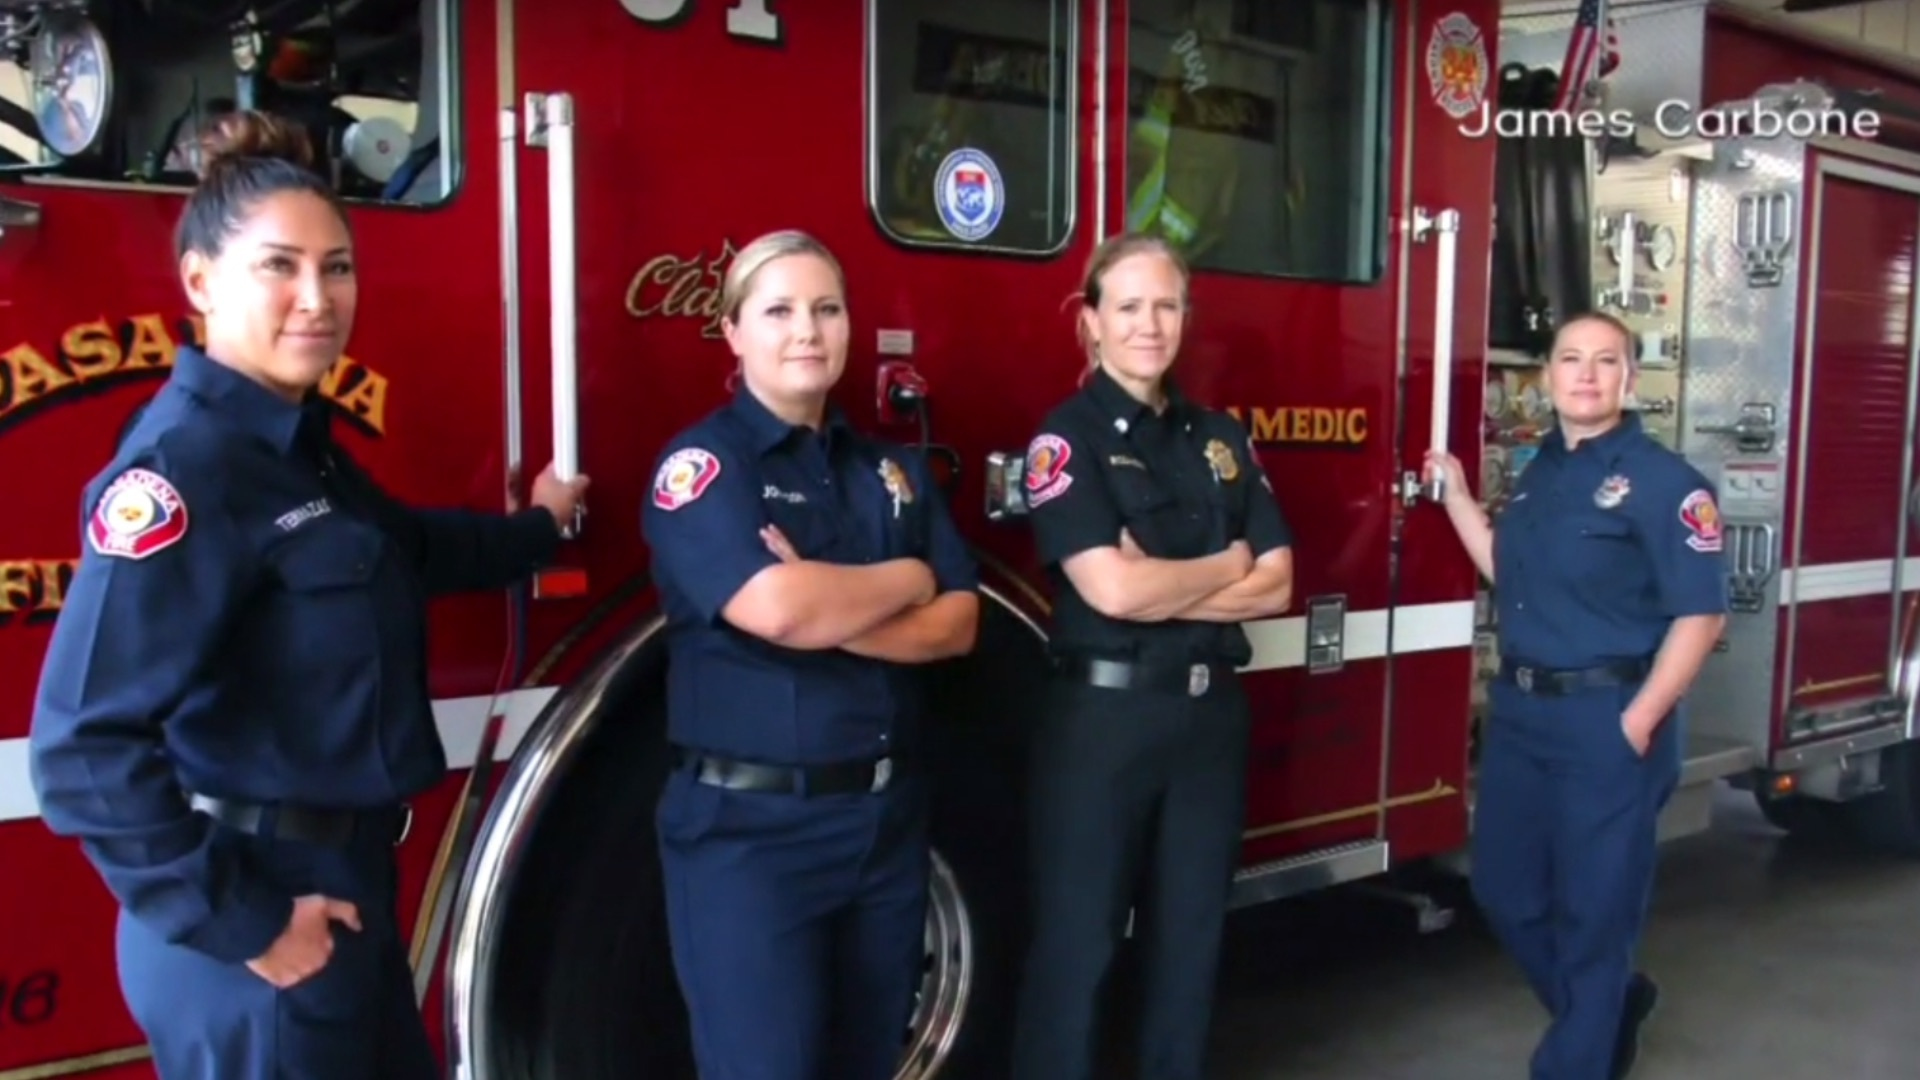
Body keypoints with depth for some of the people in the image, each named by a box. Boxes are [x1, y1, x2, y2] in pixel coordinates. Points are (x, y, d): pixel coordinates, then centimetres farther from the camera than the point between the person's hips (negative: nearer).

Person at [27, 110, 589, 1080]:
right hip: (261, 926, -9)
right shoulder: (181, 468, -22)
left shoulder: (302, 445, 7)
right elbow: (86, 746, -28)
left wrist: (535, 528, 39)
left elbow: (404, 548, 28)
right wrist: (237, 926, -22)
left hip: (340, 886, 9)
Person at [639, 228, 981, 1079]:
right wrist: (905, 580, -7)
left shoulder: (893, 468, 11)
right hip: (750, 827, -6)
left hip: (888, 818, 6)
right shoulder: (701, 462, -8)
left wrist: (833, 610, -16)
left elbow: (957, 622, 2)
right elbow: (775, 608, -24)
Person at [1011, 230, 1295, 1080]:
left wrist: (1163, 584, -12)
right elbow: (1110, 589, -19)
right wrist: (1224, 566, -4)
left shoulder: (1222, 437, 10)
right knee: (1077, 940, 3)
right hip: (1103, 715, -5)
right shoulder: (1067, 436, -7)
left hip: (1211, 712, 5)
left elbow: (1275, 586, 4)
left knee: (1191, 931, 15)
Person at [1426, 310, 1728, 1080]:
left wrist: (1639, 720, -17)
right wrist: (1456, 496, 12)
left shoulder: (1661, 479, -11)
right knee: (1505, 891, 17)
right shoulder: (1541, 470, 11)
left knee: (1592, 910, 6)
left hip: (1606, 719, -7)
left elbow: (1701, 612, -14)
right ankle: (1609, 1002, 41)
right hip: (1519, 711, 8)